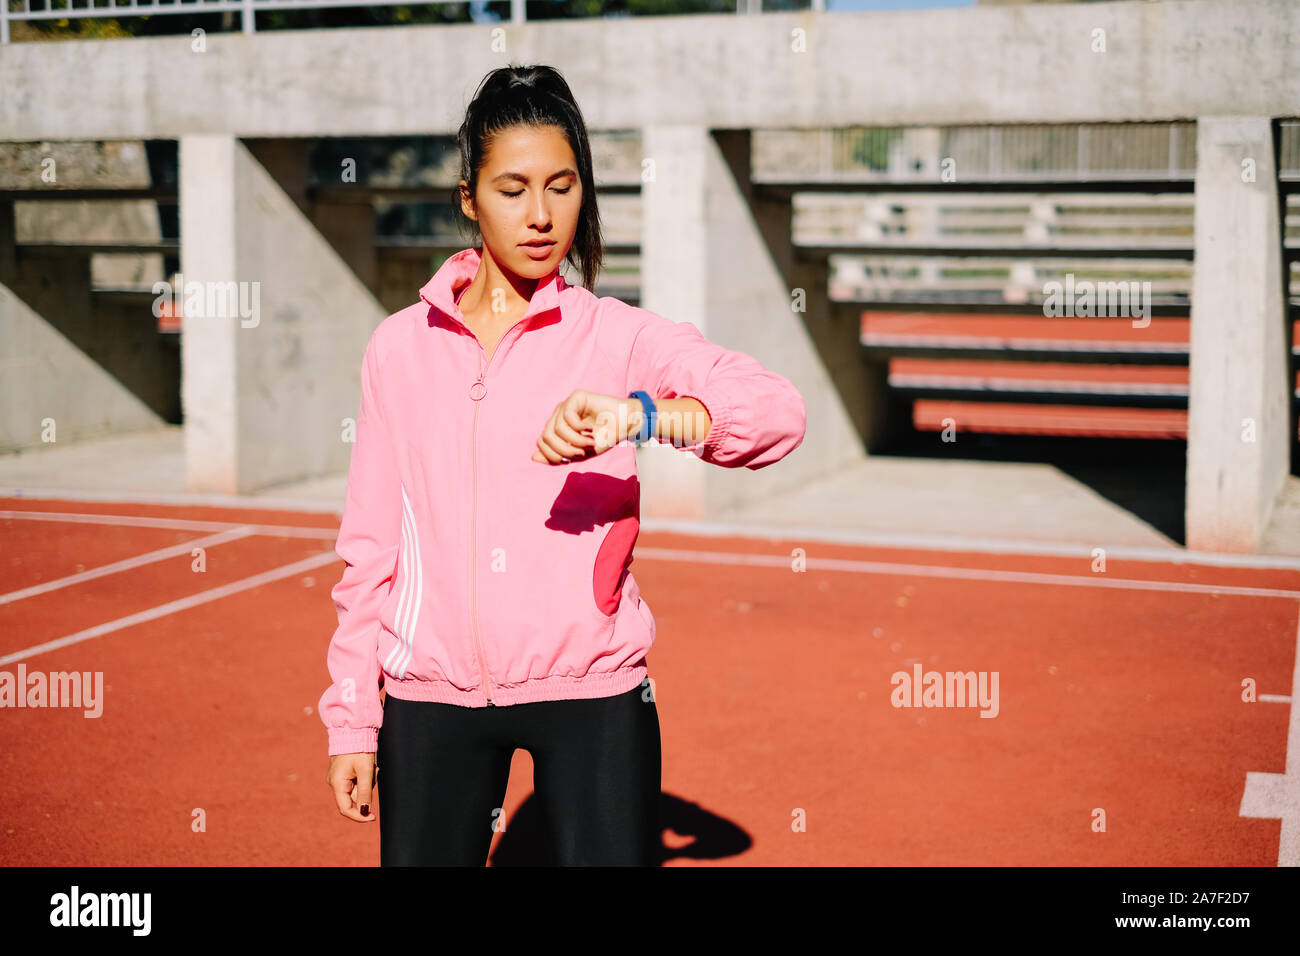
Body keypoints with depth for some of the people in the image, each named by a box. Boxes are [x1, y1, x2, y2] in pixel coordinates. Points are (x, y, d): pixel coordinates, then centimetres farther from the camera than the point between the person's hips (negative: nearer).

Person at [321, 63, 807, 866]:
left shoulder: (620, 336, -2)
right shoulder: (400, 346, 6)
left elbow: (780, 412, -17)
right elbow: (370, 544, 9)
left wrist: (639, 415, -35)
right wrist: (352, 718, 6)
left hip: (593, 694, -2)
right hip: (430, 697, 2)